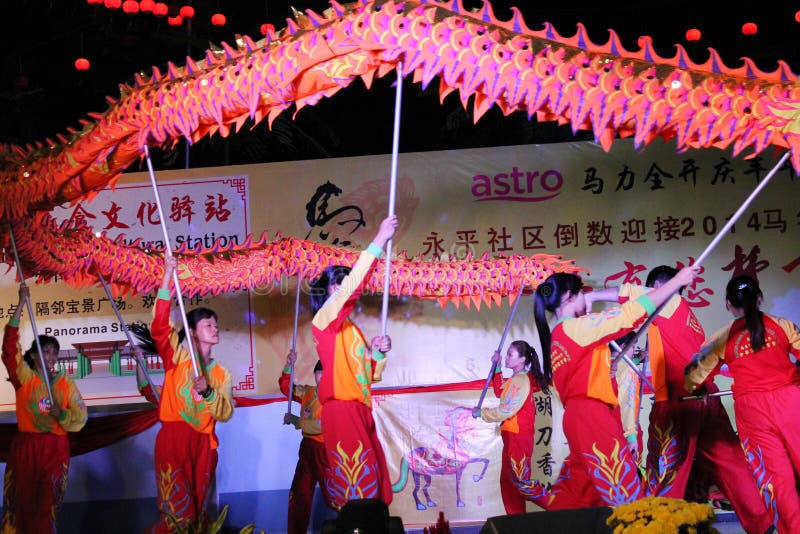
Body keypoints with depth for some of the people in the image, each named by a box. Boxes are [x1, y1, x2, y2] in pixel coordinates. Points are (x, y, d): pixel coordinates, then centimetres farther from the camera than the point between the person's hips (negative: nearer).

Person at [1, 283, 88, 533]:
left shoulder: (66, 383, 7)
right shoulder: (24, 378, 1)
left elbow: (81, 415, 5)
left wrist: (62, 414, -18)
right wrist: (21, 304, -19)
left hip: (56, 448, 2)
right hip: (25, 446, -1)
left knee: (47, 505, -1)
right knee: (22, 501, 1)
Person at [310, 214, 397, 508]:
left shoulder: (352, 328, 21)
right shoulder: (325, 320, -4)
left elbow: (372, 374, 25)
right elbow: (353, 285, -22)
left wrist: (379, 353, 3)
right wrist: (379, 241, -23)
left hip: (361, 411, 9)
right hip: (341, 410, -9)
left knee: (371, 482, 5)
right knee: (355, 486, -12)